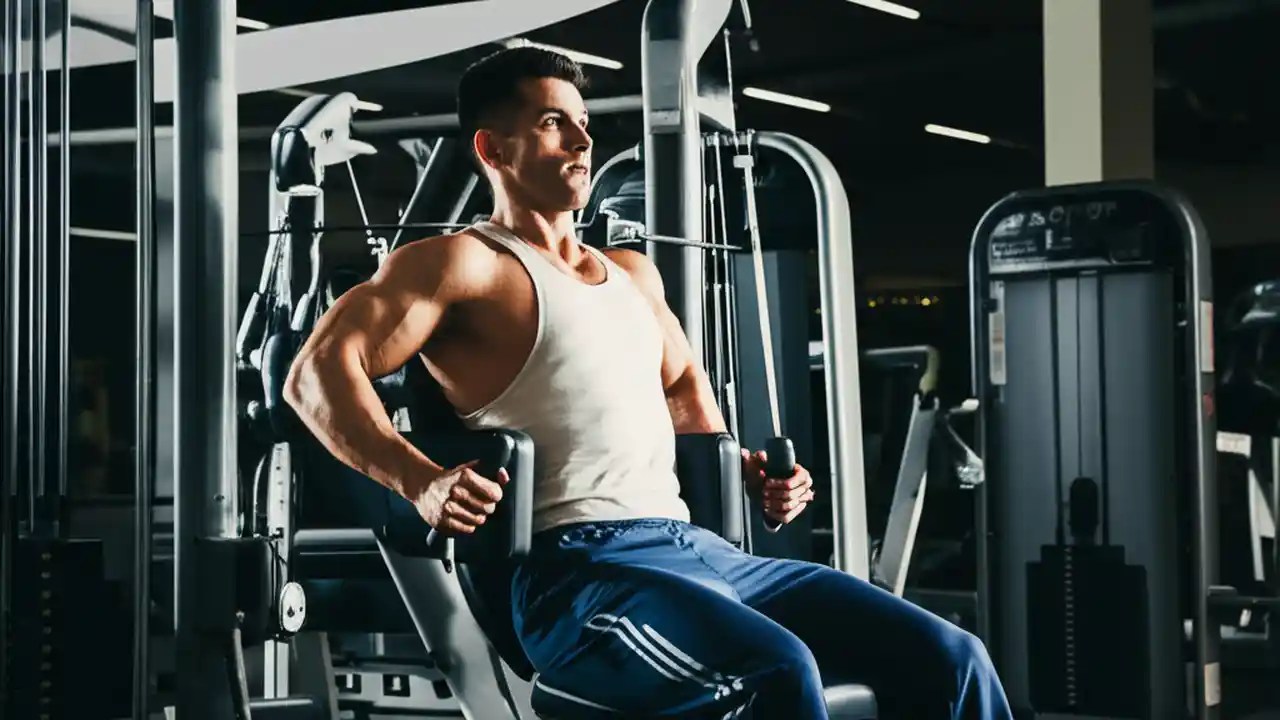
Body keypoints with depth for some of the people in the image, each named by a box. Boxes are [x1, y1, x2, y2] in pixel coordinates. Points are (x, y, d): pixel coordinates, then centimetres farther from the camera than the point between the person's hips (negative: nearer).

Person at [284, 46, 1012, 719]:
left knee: (946, 657, -5)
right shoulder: (467, 263, 1)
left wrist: (743, 474, 26)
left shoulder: (633, 274, 25)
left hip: (699, 547, 8)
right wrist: (420, 481, -23)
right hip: (579, 568, -8)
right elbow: (319, 372, -9)